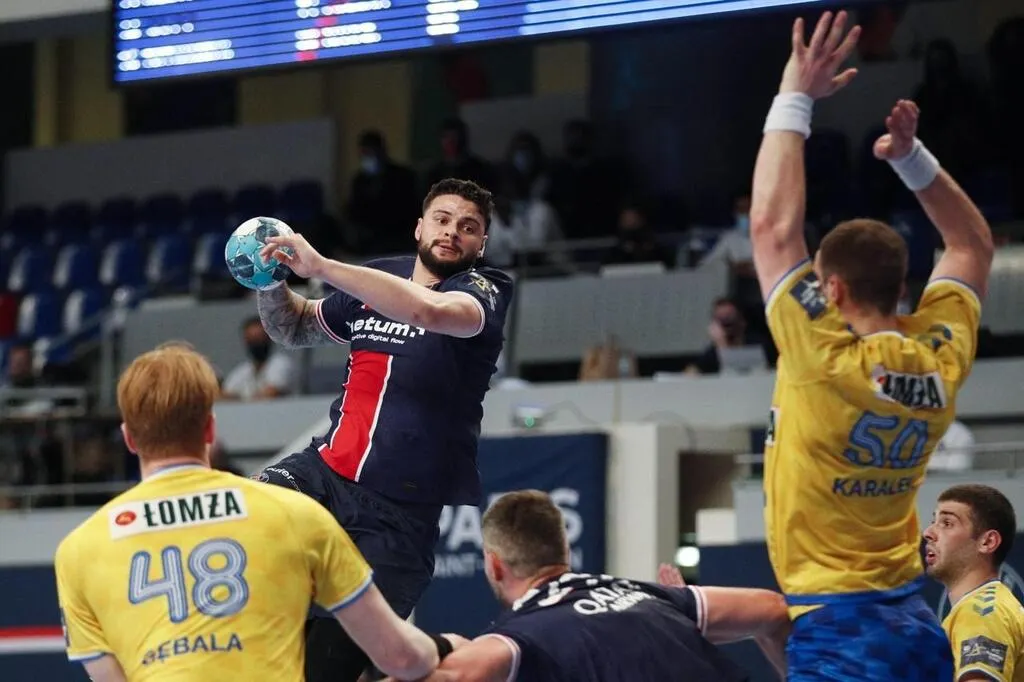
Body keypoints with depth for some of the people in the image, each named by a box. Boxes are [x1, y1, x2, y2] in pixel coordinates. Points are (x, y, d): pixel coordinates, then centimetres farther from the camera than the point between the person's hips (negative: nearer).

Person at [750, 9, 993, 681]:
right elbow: (974, 244, 22)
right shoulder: (941, 360, 4)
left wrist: (795, 98, -3)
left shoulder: (827, 360, -13)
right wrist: (913, 156, 15)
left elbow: (773, 225, -10)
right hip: (915, 625, 8)